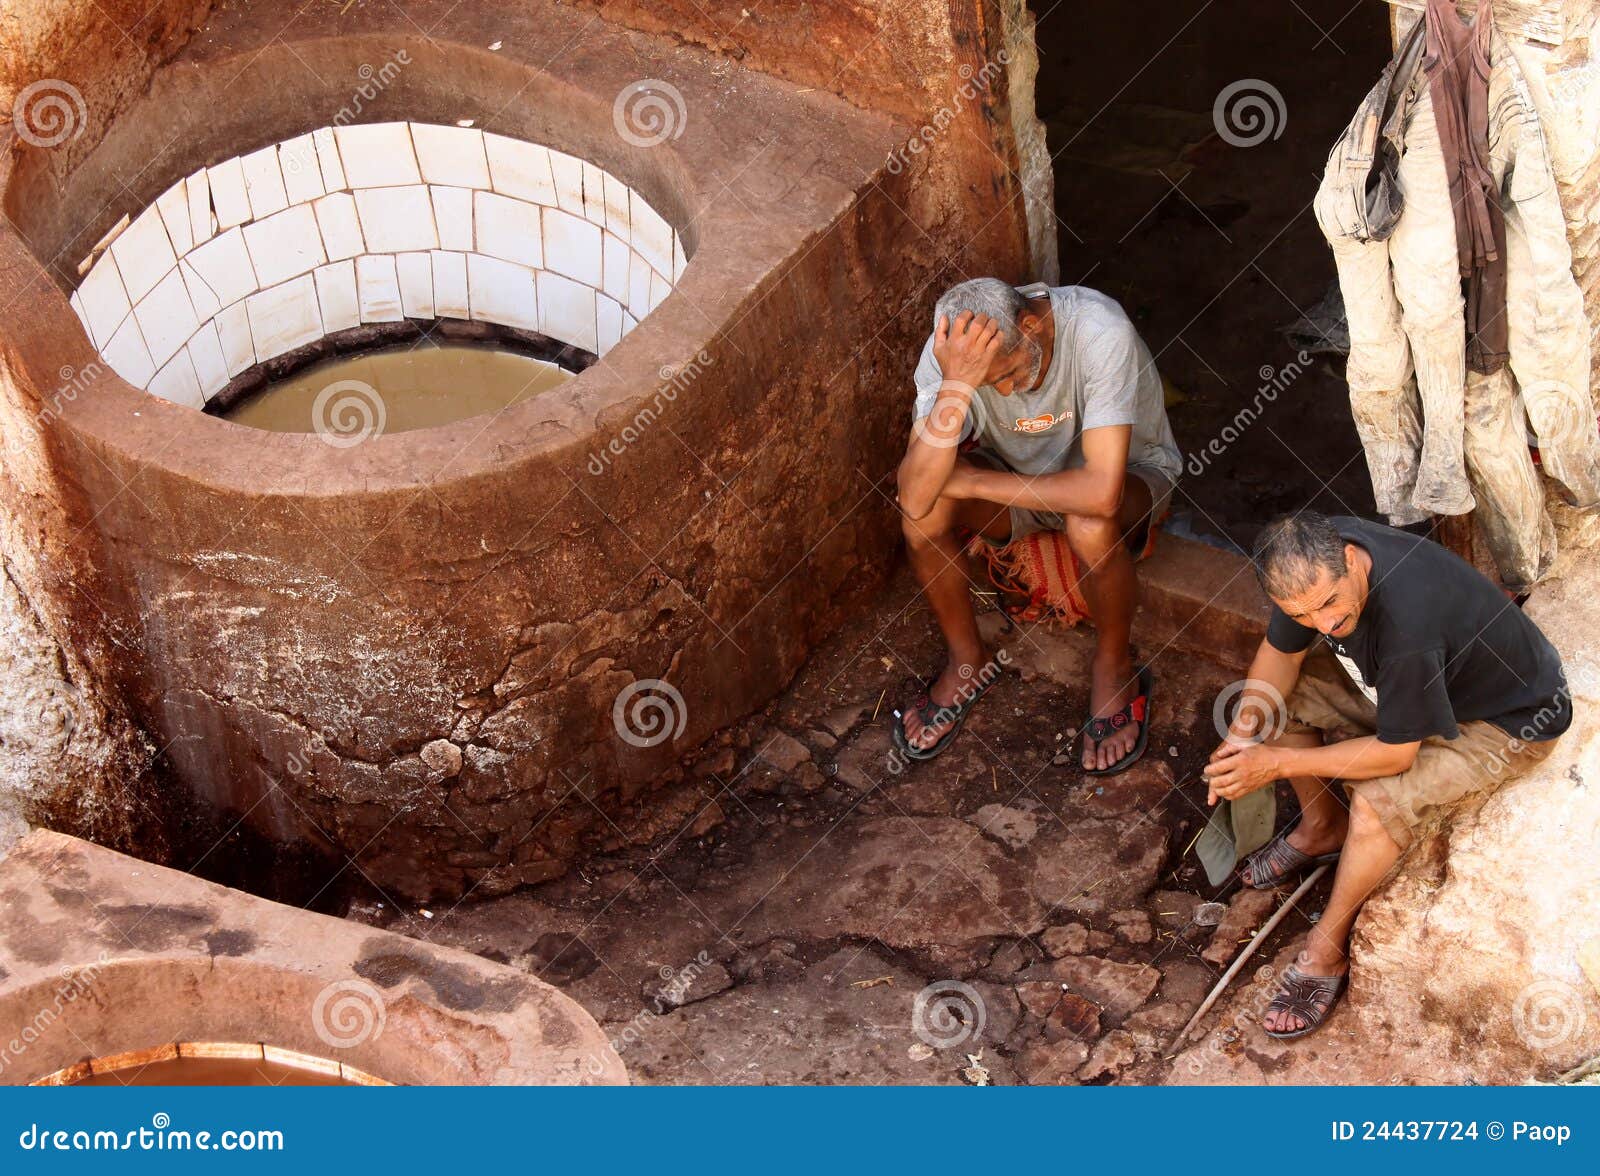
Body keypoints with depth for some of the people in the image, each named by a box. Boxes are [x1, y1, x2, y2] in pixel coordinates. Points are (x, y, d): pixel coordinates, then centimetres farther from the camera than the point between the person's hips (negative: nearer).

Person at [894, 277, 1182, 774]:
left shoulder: (1100, 331, -37)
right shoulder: (949, 350, -26)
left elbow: (1101, 489, -43)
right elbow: (915, 499, -36)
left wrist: (974, 483, -32)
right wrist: (957, 384, -48)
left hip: (1128, 470, -3)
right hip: (1019, 474, 3)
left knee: (1091, 526, -37)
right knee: (924, 514, -25)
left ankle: (1114, 667, -6)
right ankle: (966, 660, 2)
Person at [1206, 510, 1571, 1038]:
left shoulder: (1408, 625, -43)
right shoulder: (1315, 558, -23)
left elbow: (1394, 755, -30)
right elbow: (1281, 654, -5)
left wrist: (1277, 763, -27)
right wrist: (1240, 735, -21)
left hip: (1509, 720, -7)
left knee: (1378, 799, -29)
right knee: (1275, 697, -3)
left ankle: (1326, 952, -6)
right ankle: (1323, 828, 21)